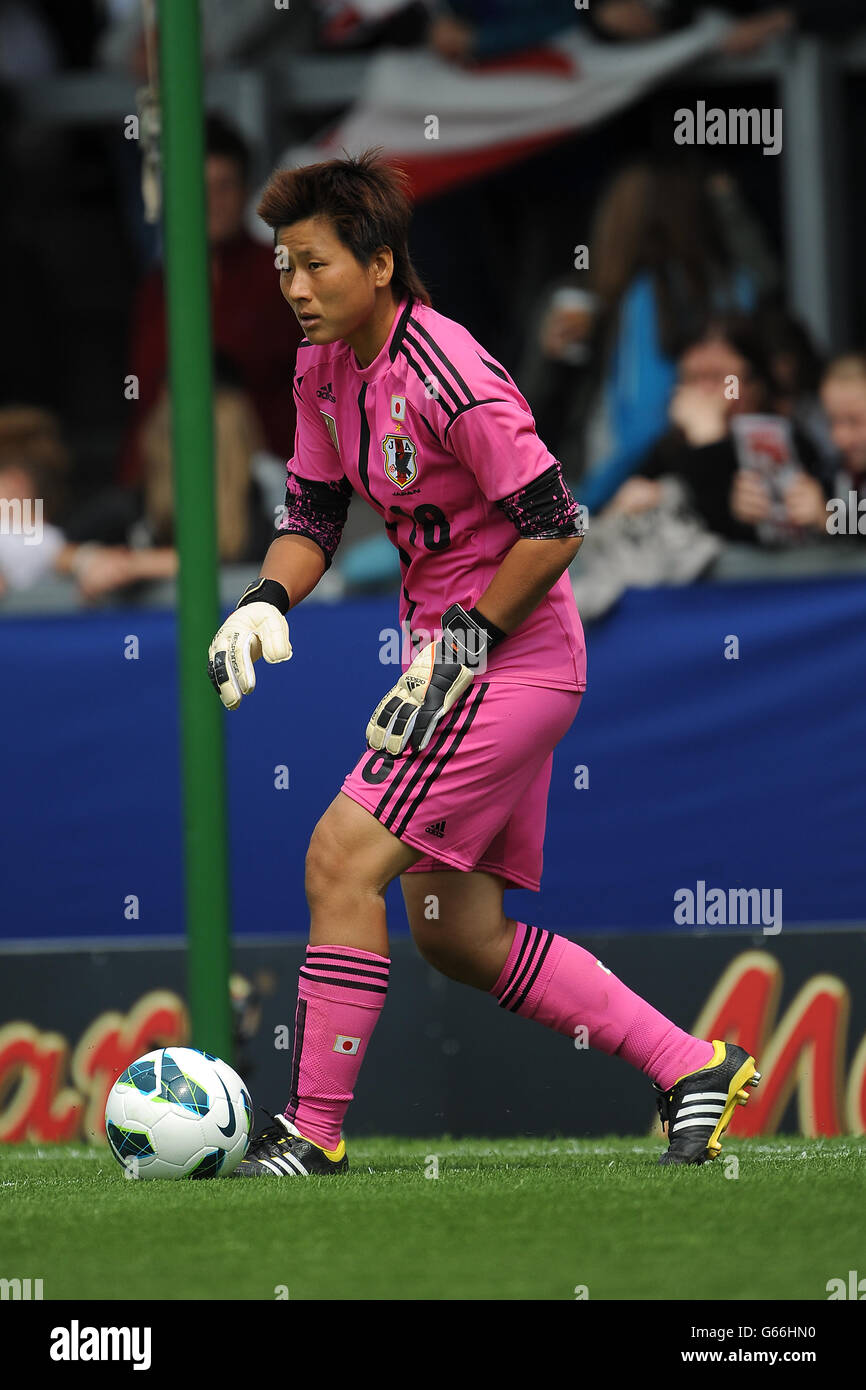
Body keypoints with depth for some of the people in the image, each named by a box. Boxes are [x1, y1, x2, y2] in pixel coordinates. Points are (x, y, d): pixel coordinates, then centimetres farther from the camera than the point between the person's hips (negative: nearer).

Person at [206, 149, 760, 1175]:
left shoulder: (448, 379, -22)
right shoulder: (324, 366, 5)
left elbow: (554, 529, -19)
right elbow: (313, 511, 13)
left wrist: (465, 642, -18)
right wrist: (265, 602, -6)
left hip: (512, 661, -10)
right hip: (458, 657, 10)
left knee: (341, 859, -15)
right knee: (456, 935, 10)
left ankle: (312, 1131, -10)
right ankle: (691, 1071, 17)